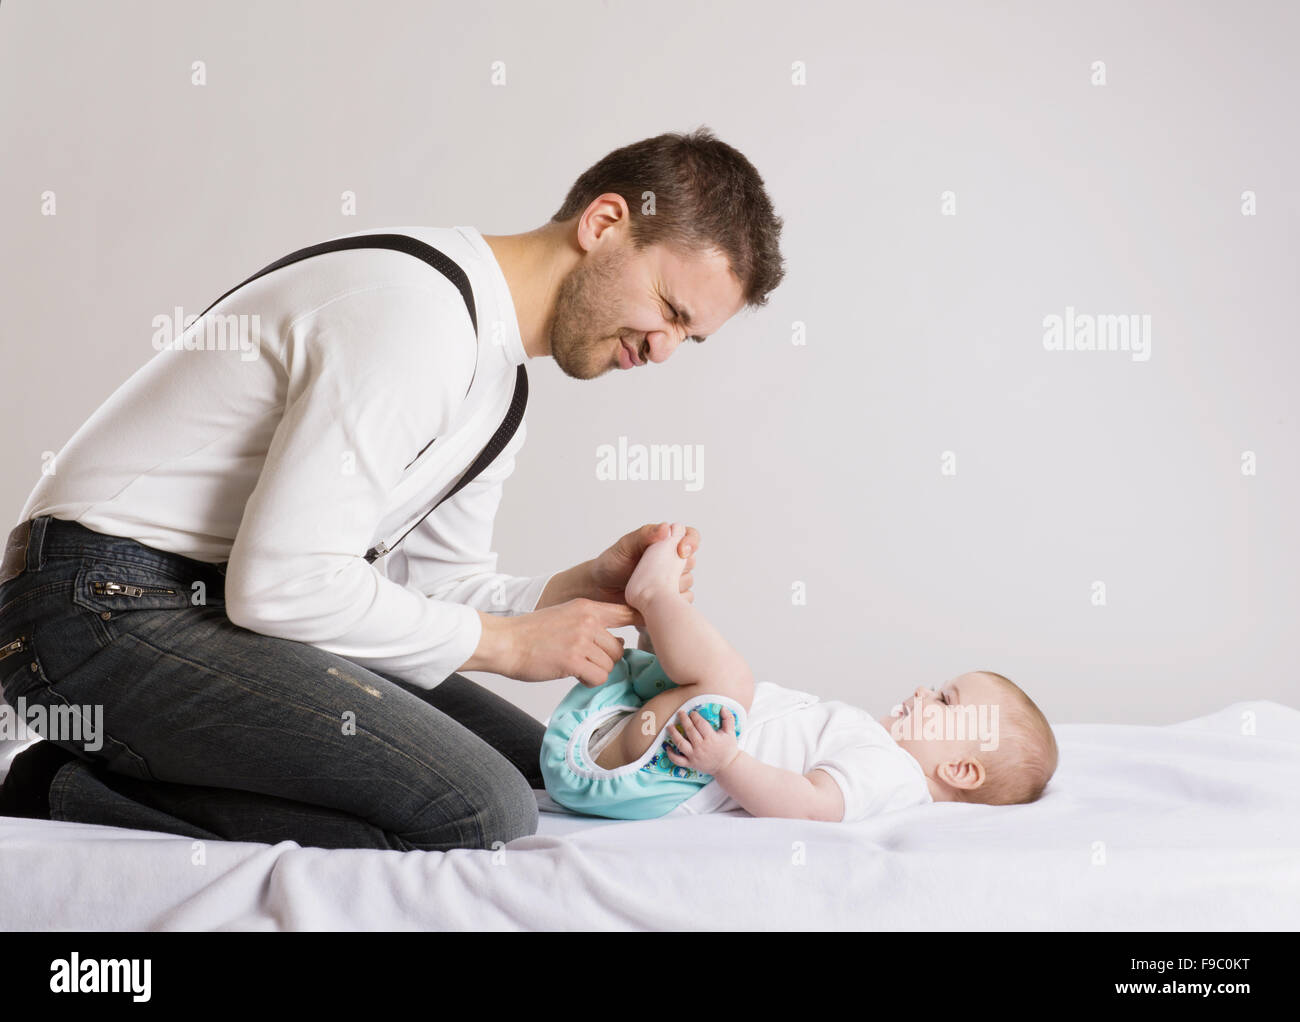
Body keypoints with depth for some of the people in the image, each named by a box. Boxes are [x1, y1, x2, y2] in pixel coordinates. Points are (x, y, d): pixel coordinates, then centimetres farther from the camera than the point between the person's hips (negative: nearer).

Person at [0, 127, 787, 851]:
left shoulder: (498, 371, 13)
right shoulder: (418, 311, -20)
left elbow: (439, 592, 15)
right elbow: (282, 580, -25)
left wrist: (583, 589, -3)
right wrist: (509, 641, -14)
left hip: (238, 605, 10)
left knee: (535, 771, 9)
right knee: (483, 811, -22)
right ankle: (90, 797, -9)